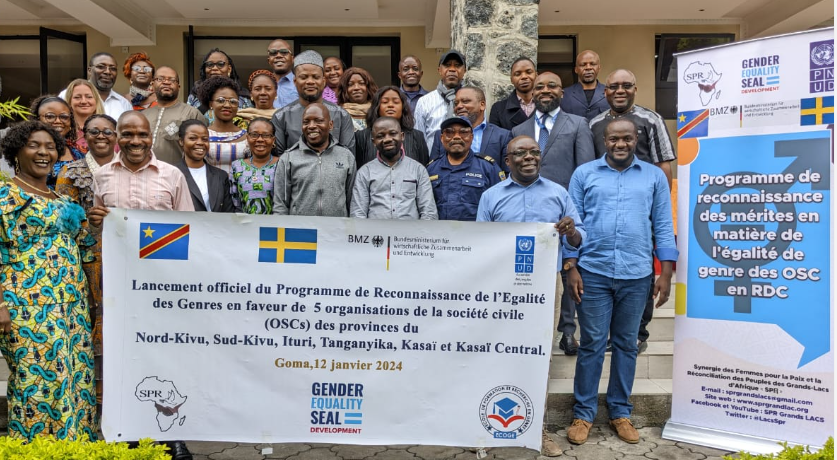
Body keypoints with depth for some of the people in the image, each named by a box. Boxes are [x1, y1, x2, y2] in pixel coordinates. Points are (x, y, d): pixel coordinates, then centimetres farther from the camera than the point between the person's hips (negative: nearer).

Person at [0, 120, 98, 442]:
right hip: (30, 306, -7)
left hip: (71, 304, 7)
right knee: (39, 378, -5)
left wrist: (95, 222, 6)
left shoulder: (62, 200, 17)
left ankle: (73, 442, 21)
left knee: (75, 376, 10)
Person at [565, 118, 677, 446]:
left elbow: (663, 227, 7)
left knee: (626, 344, 12)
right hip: (593, 272, -1)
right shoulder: (584, 174, 4)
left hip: (637, 276, 1)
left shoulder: (654, 176, 7)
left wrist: (666, 274, 1)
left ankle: (620, 412, 26)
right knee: (591, 343, 5)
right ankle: (583, 413, 17)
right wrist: (570, 268, -4)